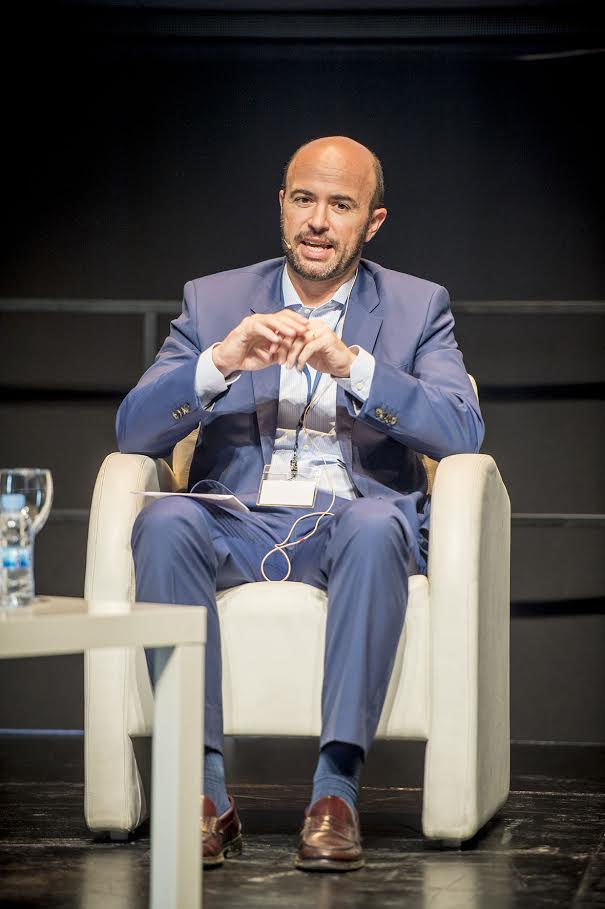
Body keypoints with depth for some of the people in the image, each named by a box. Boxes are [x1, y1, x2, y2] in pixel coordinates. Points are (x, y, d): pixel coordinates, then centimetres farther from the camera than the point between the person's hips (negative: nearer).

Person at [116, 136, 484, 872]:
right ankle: (204, 791, -31)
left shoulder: (418, 308, 11)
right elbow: (134, 431, 2)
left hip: (353, 518, -1)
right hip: (237, 524, 1)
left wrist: (352, 365, -19)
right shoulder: (212, 301, 13)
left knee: (378, 525, -36)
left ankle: (337, 787, -35)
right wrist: (221, 361, -16)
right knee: (164, 522, -32)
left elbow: (463, 431, -5)